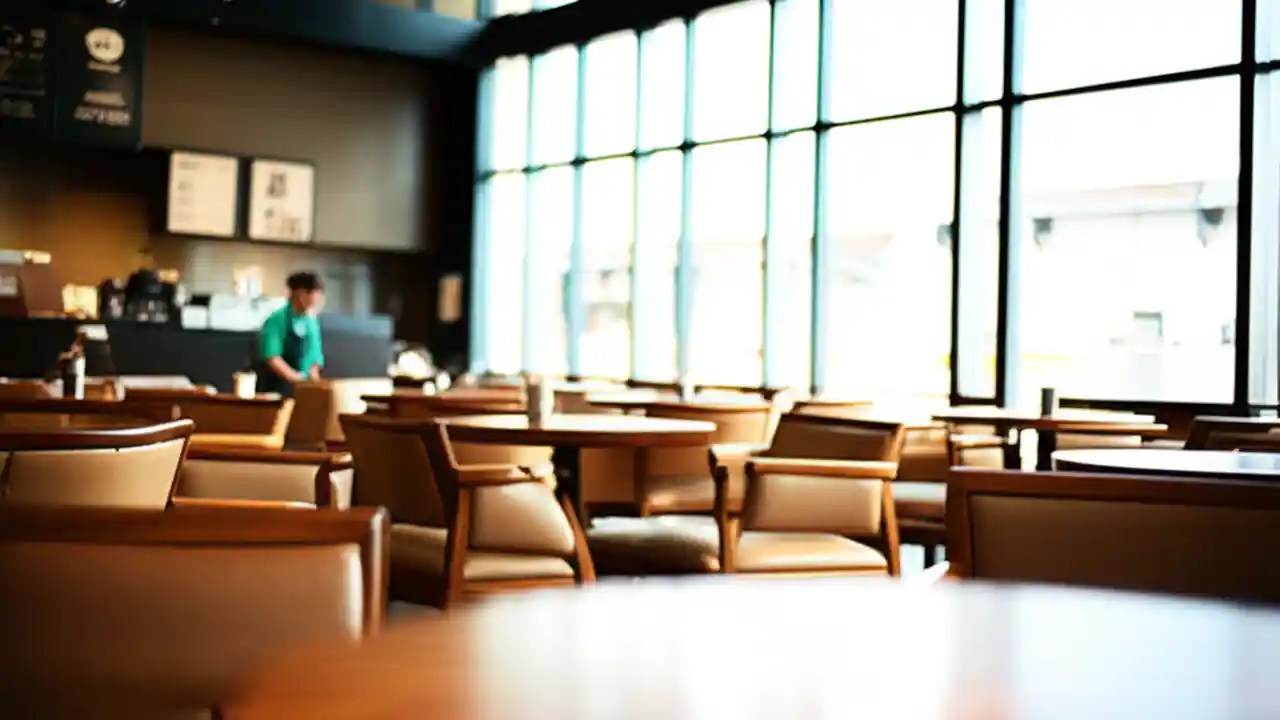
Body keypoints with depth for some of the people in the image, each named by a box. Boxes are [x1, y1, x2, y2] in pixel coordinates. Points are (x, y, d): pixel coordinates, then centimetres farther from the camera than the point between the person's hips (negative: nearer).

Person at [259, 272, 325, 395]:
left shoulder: (312, 322, 10)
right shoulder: (277, 320, -9)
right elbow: (272, 357, -15)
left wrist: (313, 376, -3)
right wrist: (296, 378, -16)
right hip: (279, 387, -6)